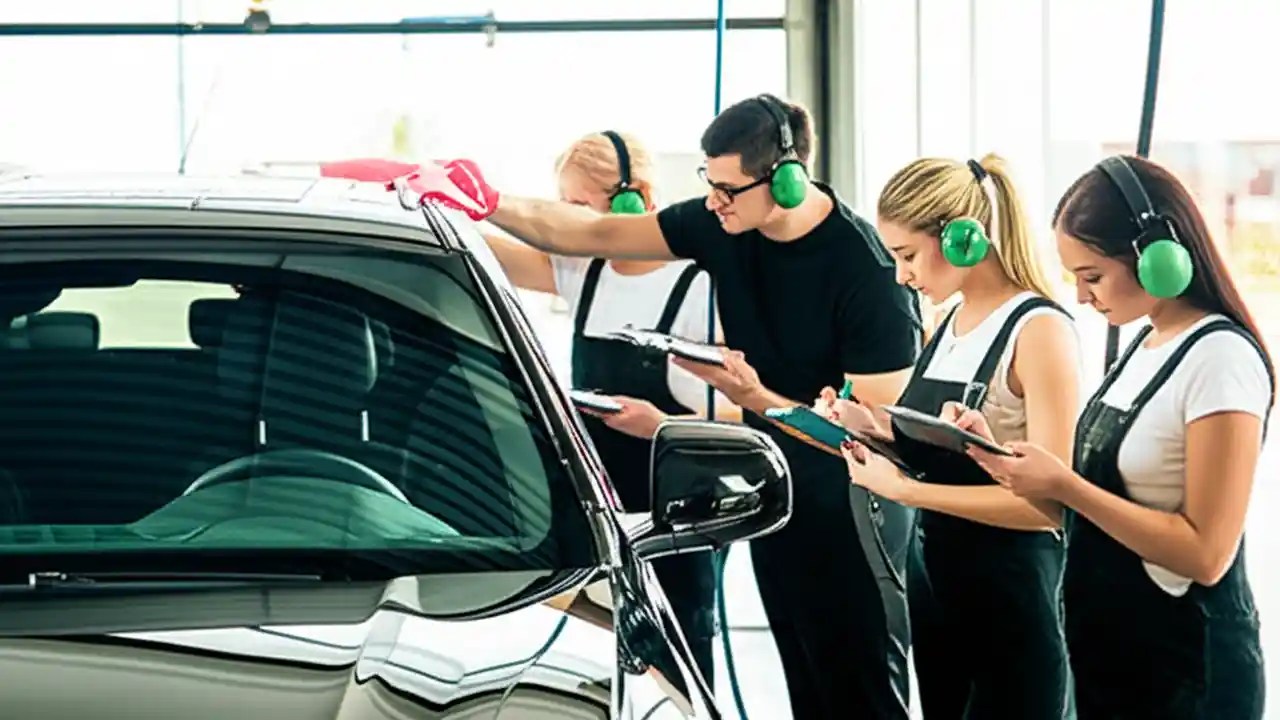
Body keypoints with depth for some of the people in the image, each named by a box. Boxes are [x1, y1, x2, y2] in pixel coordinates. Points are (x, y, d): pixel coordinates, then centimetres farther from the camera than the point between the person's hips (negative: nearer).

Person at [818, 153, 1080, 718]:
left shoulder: (1038, 330, -16)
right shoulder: (949, 323, 9)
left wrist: (904, 489, -23)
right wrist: (870, 427, -1)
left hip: (1010, 594, -8)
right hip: (933, 577, 8)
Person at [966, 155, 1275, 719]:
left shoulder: (1221, 360, -18)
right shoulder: (1146, 345, 8)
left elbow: (1205, 554, -22)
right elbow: (1114, 487, 10)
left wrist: (1063, 485, -22)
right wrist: (1012, 462, -5)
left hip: (1184, 671, -8)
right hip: (1108, 652, 8)